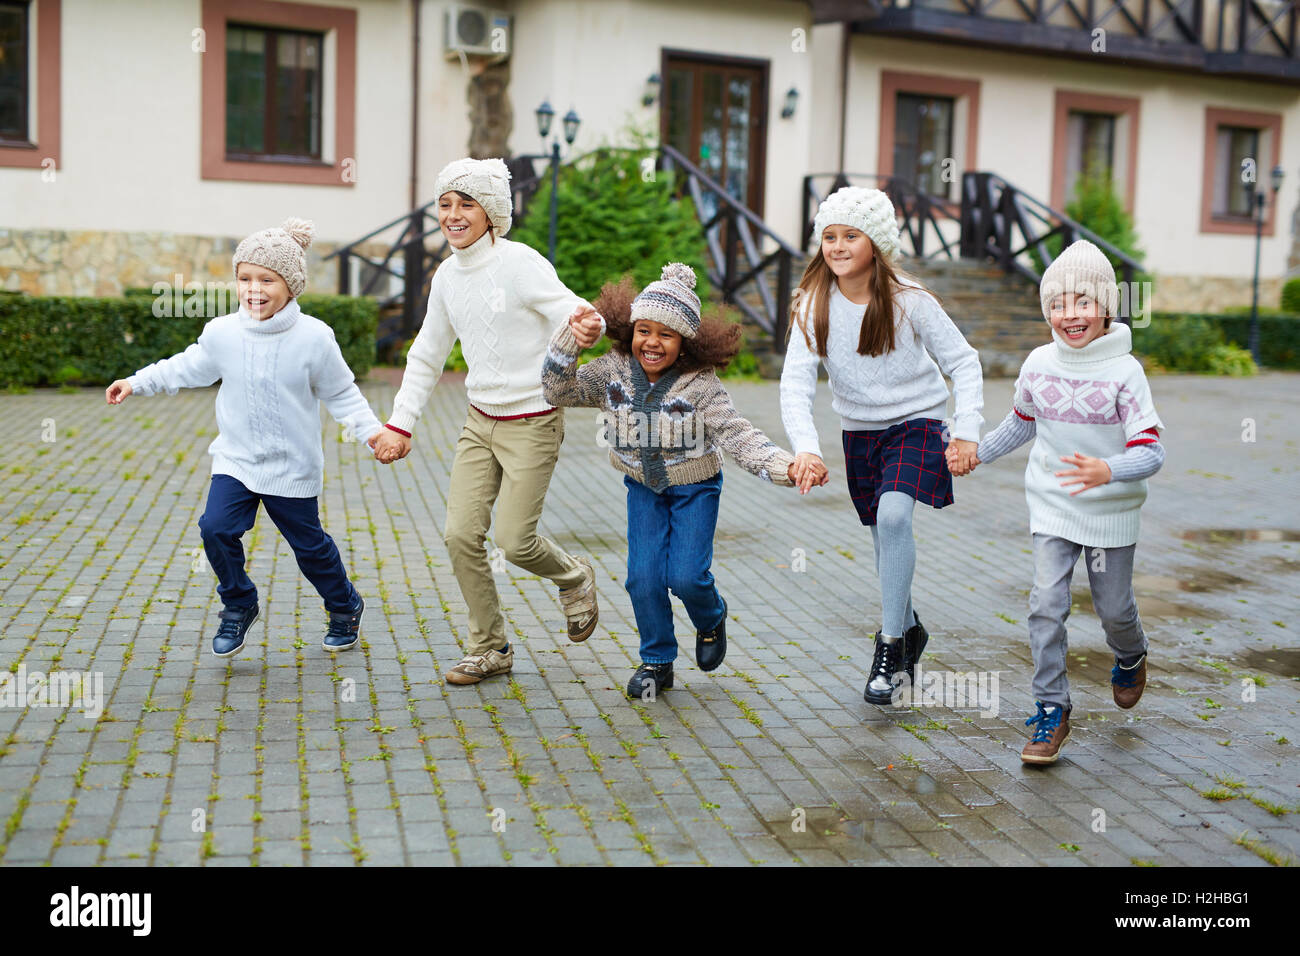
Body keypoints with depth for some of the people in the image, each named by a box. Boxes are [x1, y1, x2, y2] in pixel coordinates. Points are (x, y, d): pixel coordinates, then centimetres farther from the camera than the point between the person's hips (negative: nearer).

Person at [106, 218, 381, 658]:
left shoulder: (314, 337, -13)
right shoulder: (221, 333, -6)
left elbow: (341, 394, -4)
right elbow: (188, 368, 11)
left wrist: (371, 430, -15)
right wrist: (137, 382, 9)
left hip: (293, 466, -2)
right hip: (235, 458, 3)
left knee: (309, 544, 9)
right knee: (216, 527, -15)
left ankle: (345, 607, 35)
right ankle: (238, 605, 10)